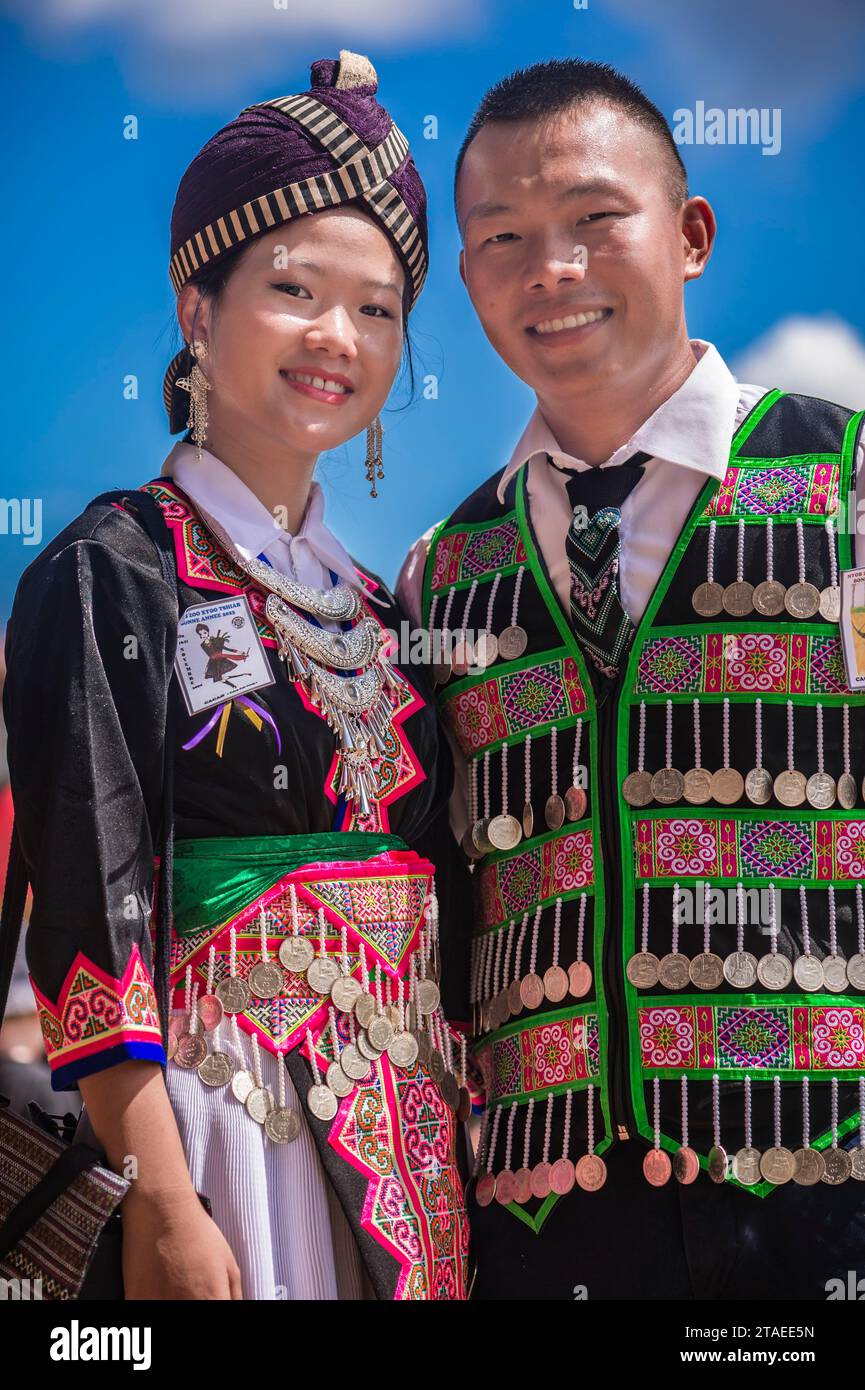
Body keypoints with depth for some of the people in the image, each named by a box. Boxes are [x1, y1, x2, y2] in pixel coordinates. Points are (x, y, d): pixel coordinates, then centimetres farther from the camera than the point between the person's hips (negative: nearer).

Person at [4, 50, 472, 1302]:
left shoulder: (379, 609, 13)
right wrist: (163, 1205, -18)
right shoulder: (113, 573, -5)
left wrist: (469, 1152, 10)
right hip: (218, 1124, -6)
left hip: (414, 1140, 6)